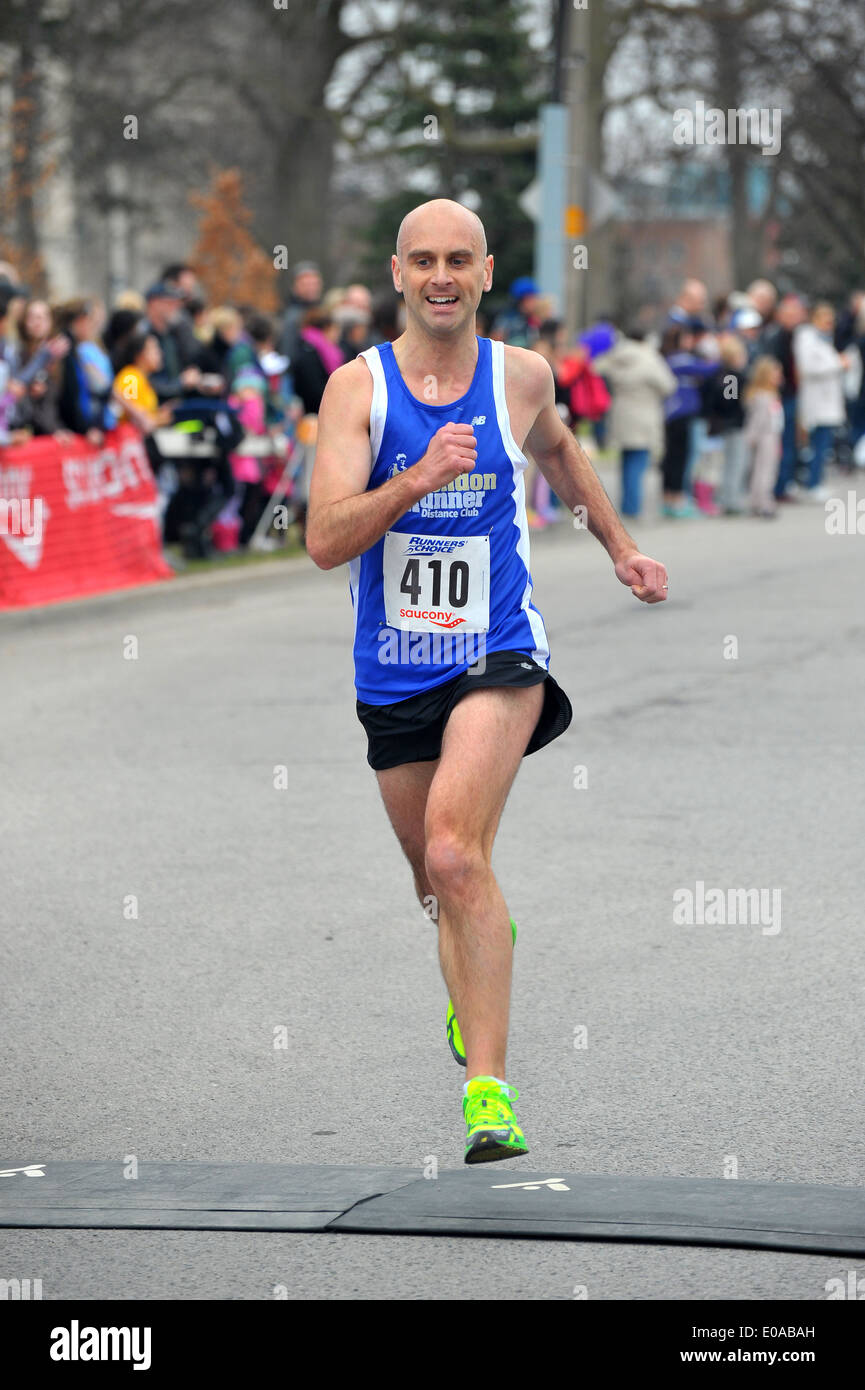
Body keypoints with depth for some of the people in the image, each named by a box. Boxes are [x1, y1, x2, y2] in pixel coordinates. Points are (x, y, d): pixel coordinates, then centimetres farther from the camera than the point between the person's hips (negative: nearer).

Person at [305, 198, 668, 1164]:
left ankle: (488, 1087, -25)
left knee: (455, 852, -24)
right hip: (393, 674, 2)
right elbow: (325, 542, -17)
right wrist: (416, 479, -31)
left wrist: (619, 547, 29)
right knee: (437, 877, 16)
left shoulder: (521, 377, -1)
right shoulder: (358, 386, -7)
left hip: (498, 659, -2)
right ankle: (477, 969, 53)